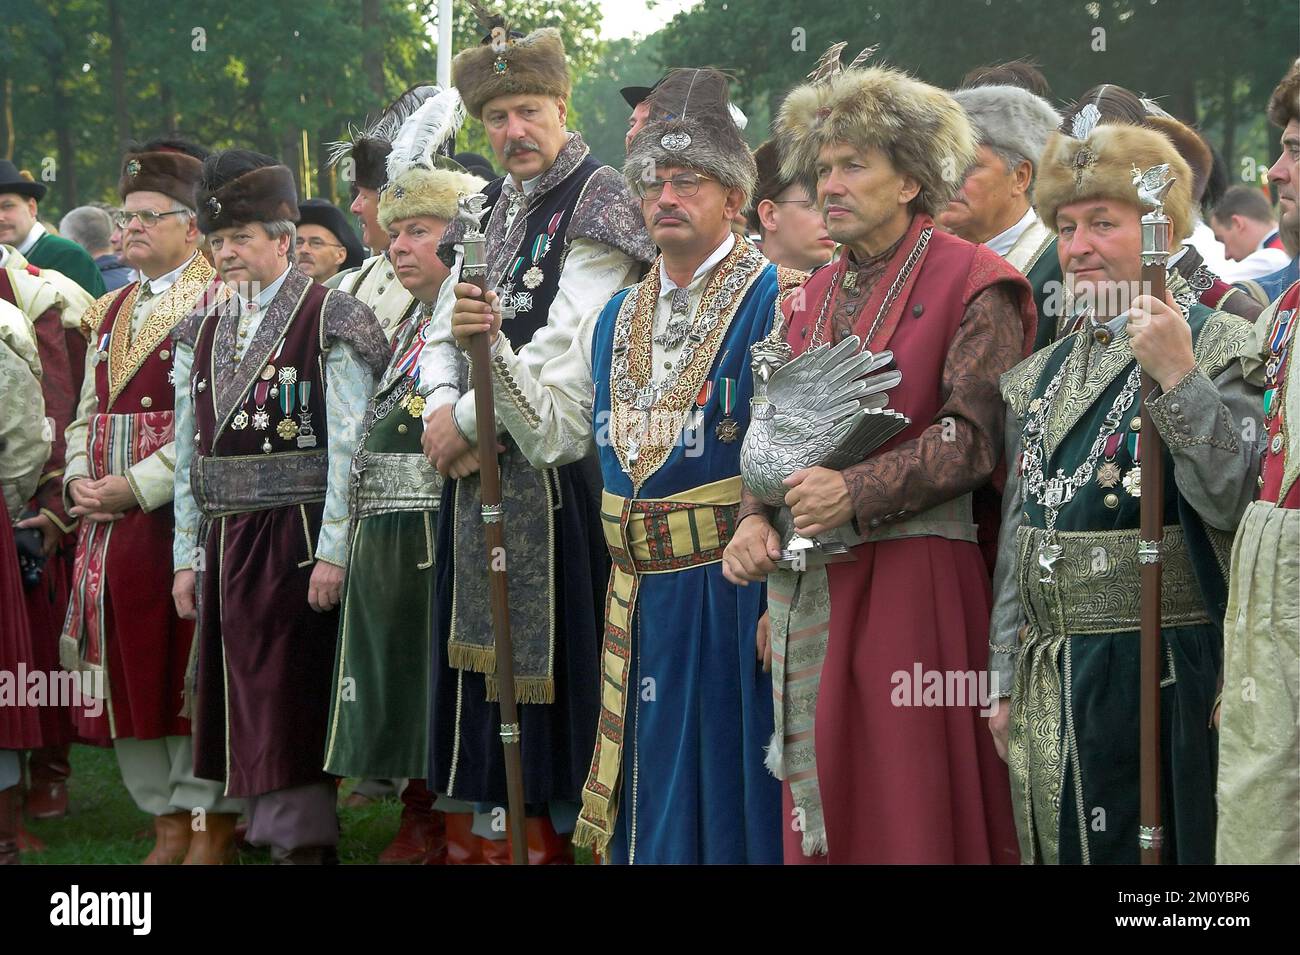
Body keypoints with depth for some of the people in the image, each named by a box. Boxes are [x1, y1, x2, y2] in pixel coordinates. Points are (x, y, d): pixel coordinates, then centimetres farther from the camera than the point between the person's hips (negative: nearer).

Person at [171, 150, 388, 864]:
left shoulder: (328, 319, -4)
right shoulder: (201, 332, 14)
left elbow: (350, 447, -10)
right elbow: (189, 452, 14)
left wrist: (332, 551, -16)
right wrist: (189, 556, 9)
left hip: (295, 537, -6)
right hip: (225, 539, 6)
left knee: (289, 703, -6)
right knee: (243, 696, 7)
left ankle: (302, 840, -2)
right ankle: (269, 824, 14)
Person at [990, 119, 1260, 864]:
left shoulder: (1223, 348, -7)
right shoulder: (1046, 372, 14)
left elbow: (1237, 501, -19)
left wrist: (1179, 377, -25)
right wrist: (1008, 678, 15)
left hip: (1165, 681, -7)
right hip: (1052, 684, 7)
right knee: (1061, 845, 11)